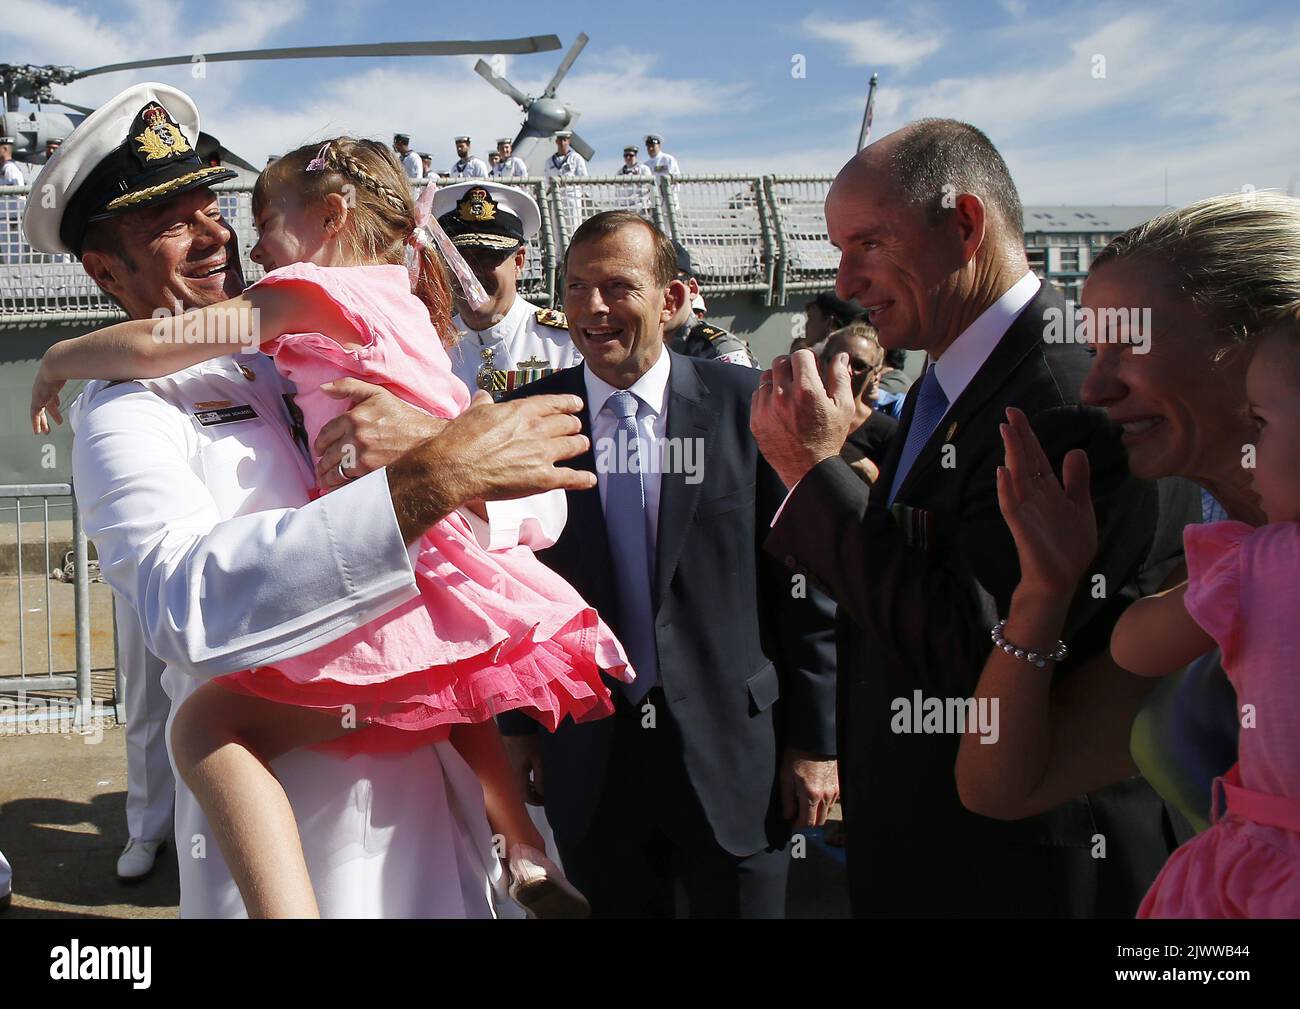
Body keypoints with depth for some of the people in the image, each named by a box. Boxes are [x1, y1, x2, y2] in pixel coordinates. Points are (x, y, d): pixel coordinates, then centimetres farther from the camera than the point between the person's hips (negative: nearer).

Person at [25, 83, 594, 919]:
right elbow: (186, 605, -29)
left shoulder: (321, 361, 5)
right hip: (294, 831, -4)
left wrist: (433, 440, -23)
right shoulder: (127, 407, -7)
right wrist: (435, 477, -32)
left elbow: (540, 509, -3)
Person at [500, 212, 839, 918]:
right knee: (614, 905, 15)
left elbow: (806, 581, -4)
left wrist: (816, 739, -3)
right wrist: (516, 723, 6)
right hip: (588, 761, 2)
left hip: (732, 750, -1)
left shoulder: (749, 406, -6)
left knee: (742, 905, 12)